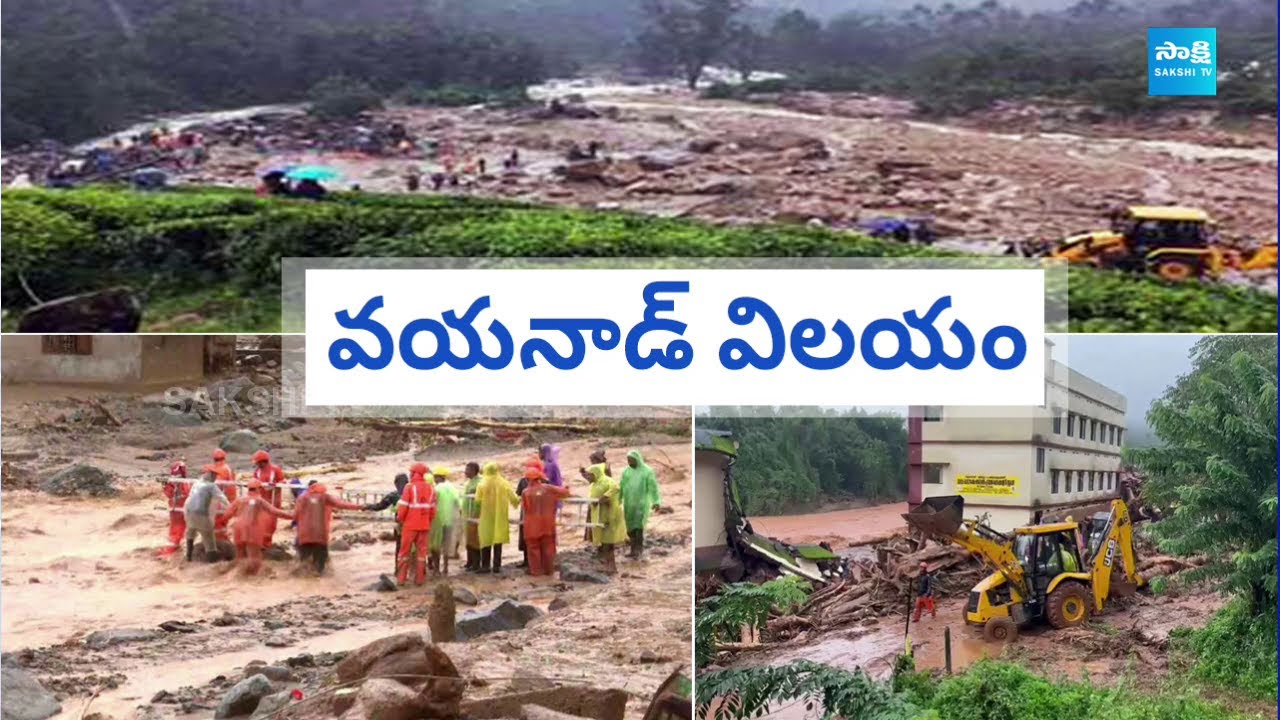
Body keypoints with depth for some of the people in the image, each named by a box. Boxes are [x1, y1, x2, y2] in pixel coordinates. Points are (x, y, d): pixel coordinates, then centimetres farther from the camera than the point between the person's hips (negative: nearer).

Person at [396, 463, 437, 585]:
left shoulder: (409, 487, -10)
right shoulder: (431, 488, 4)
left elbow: (403, 507, -10)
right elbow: (433, 508, 7)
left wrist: (400, 519, 5)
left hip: (410, 525, -3)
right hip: (425, 525, 3)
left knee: (405, 551, 6)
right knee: (421, 551, 8)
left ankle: (401, 578, 7)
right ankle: (419, 579, 8)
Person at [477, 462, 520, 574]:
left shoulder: (481, 485, -7)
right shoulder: (504, 484, -5)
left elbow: (477, 501, -9)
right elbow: (514, 499, -4)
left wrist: (478, 513, 9)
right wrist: (518, 501, 19)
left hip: (486, 518, -1)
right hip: (500, 517, 1)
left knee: (486, 540, 9)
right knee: (498, 541, 8)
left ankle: (485, 566, 8)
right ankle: (497, 566, 6)